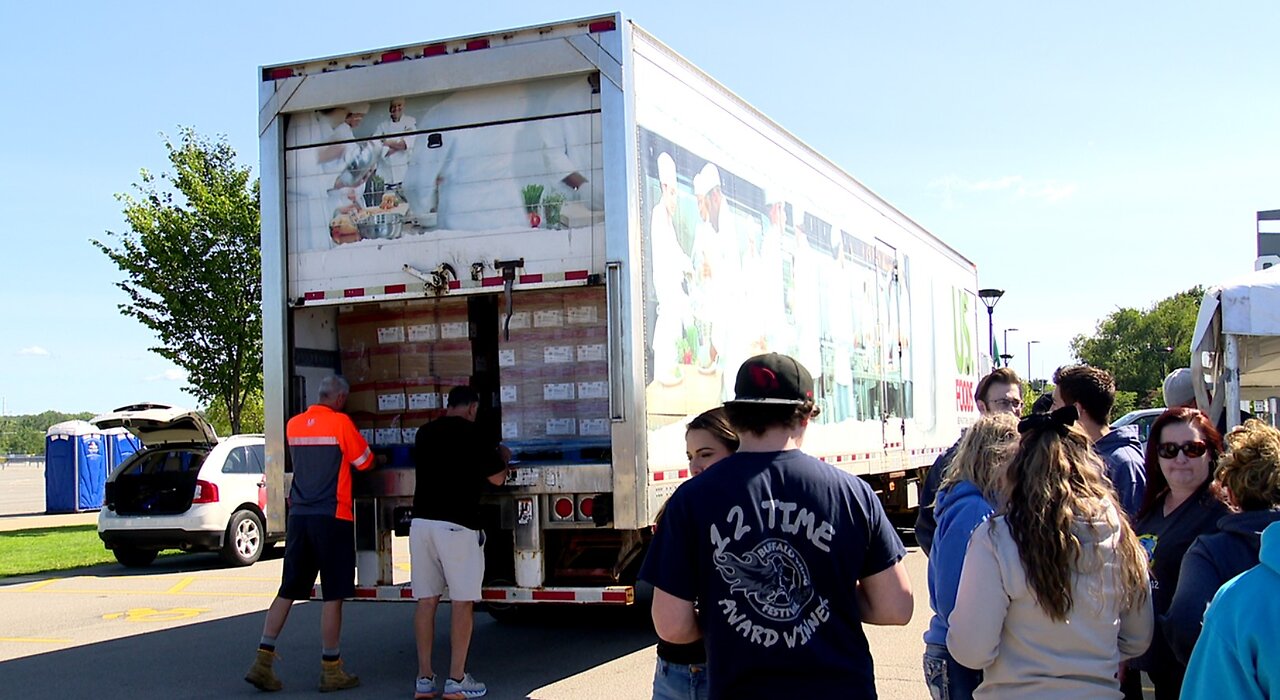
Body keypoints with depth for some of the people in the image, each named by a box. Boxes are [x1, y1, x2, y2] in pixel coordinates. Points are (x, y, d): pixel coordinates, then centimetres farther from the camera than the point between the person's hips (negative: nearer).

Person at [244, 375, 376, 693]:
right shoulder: (341, 422, -7)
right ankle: (331, 670, 6)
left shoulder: (293, 424, 10)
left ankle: (262, 661, 5)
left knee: (288, 591, 11)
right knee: (333, 595, 1)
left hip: (299, 515, 6)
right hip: (332, 517, -6)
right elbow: (365, 462, 3)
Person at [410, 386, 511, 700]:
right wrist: (504, 457, 24)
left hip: (421, 522, 5)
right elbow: (497, 478, 2)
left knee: (426, 600, 9)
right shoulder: (473, 434, -4)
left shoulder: (424, 433, 12)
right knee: (462, 602, 2)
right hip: (457, 525, -5)